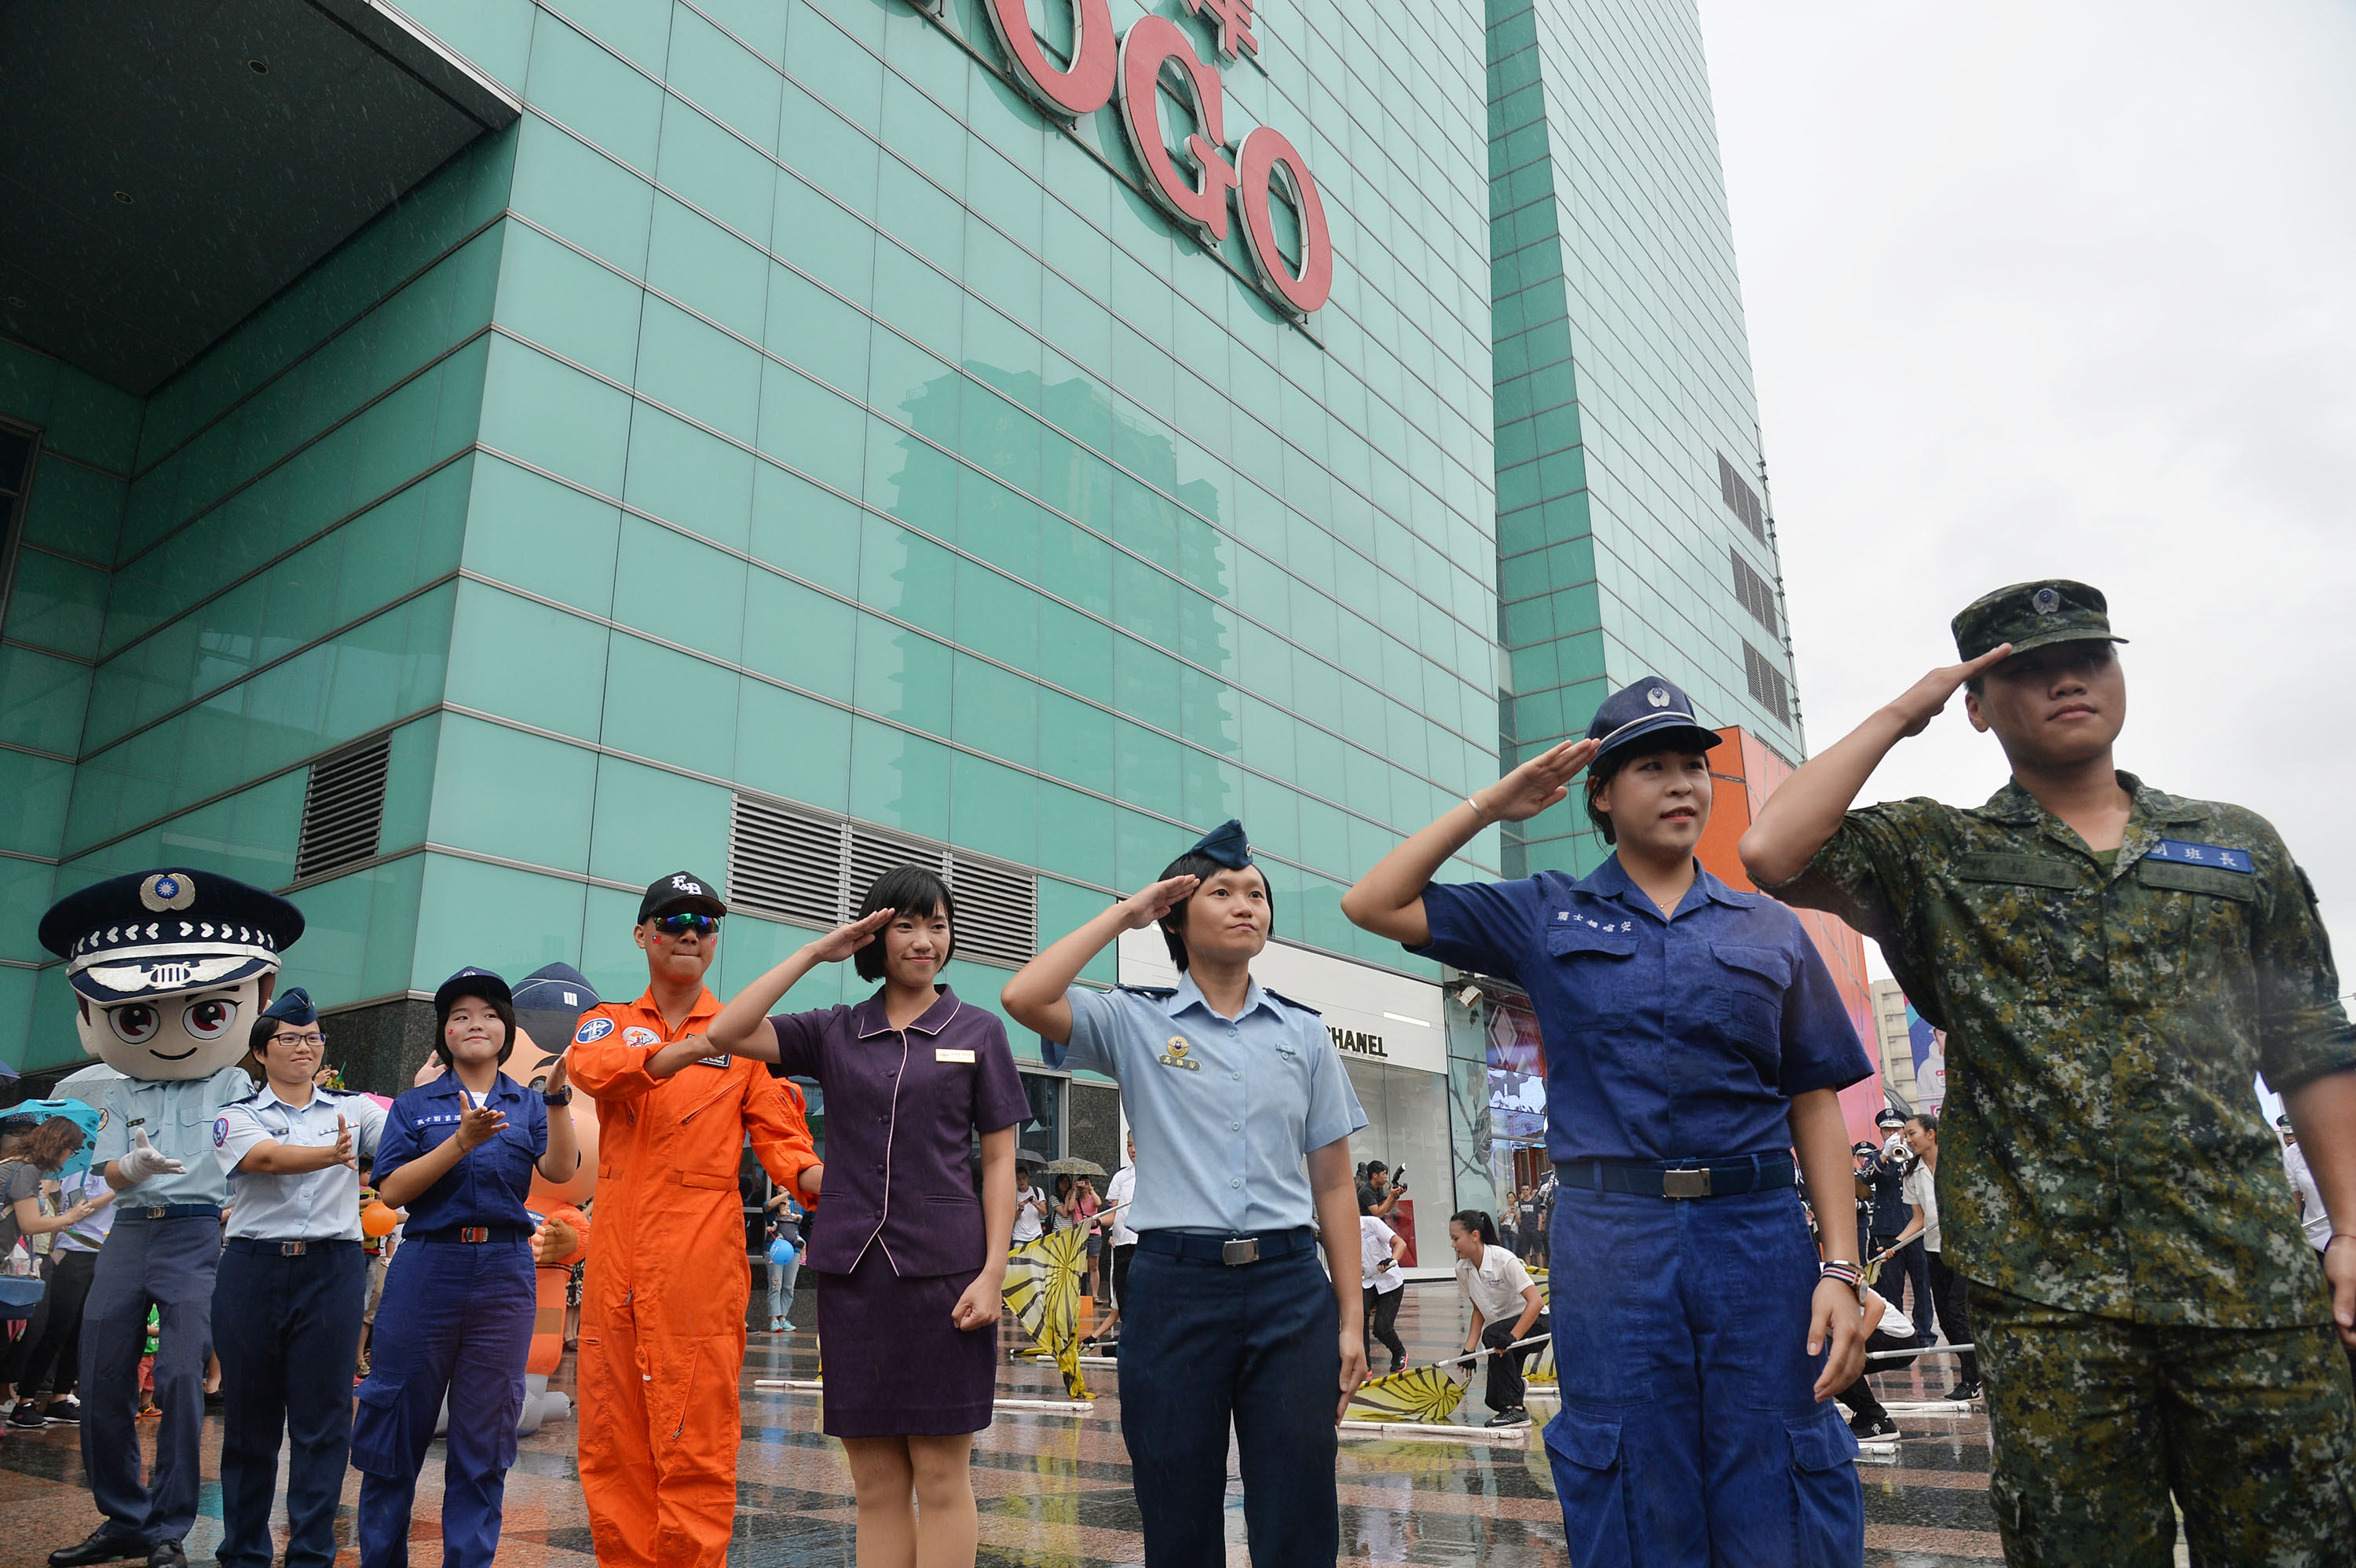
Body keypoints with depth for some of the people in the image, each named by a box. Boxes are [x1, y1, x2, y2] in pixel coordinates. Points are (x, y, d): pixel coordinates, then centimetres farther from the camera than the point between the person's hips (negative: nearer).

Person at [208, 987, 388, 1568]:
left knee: (322, 1420, 1)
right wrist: (330, 1154, -37)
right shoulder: (237, 1116, 5)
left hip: (333, 1269, 0)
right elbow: (267, 1157, -17)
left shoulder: (352, 1109, 10)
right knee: (249, 1417, 8)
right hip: (254, 1267, 0)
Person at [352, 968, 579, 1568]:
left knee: (485, 1436, 6)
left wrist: (557, 1096, -22)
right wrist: (462, 1142, -17)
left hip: (504, 1274, 1)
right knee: (397, 1425, 5)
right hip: (427, 1268, -1)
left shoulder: (529, 1105, 9)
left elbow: (560, 1170, -8)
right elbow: (391, 1191, -5)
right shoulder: (415, 1105, 8)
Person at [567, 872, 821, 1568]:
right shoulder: (608, 1021, 13)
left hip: (700, 1269, -2)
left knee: (694, 1452, -3)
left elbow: (782, 1143, 5)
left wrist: (827, 1185, -17)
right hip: (615, 1267, 3)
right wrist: (681, 1051, -31)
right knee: (611, 1452, 9)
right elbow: (588, 1065, -12)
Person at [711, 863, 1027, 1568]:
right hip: (852, 1269, 2)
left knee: (940, 1477, 2)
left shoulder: (979, 1032, 5)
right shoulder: (833, 1032, 10)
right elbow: (728, 1033, -4)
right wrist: (816, 952, -2)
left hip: (944, 1268, -2)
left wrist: (993, 1272, -8)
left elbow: (999, 1162, 2)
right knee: (875, 1483, 8)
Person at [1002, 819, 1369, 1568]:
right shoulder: (1136, 1020, 4)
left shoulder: (1303, 1033, 11)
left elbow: (1333, 1184, 11)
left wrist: (1350, 1319, 4)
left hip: (1290, 1283, 2)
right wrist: (1124, 912, -3)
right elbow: (1024, 998, -14)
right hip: (1176, 1281, -2)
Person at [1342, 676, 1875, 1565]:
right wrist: (1490, 807, 3)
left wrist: (1840, 1266, -2)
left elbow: (1816, 1103, 8)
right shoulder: (1547, 916, 9)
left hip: (1758, 1229, 1)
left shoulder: (1770, 930, 12)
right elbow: (1375, 906, 5)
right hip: (1611, 1233, -1)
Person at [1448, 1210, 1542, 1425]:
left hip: (1534, 1323, -7)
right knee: (1493, 1401, 0)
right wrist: (1469, 1350, -6)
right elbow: (1479, 1311, 5)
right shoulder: (1462, 1269, -6)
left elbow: (1536, 1302, -32)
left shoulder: (1504, 1260, -27)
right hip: (1503, 1331, 7)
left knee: (1491, 1334, -35)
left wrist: (1512, 1337, -38)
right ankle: (1516, 1385, 36)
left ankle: (1517, 1411, -25)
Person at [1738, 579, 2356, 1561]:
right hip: (2049, 1296, -2)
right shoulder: (1939, 857, 7)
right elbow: (1772, 854, -10)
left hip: (2252, 1281, 3)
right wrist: (1897, 716, -1)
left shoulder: (2237, 845, 15)